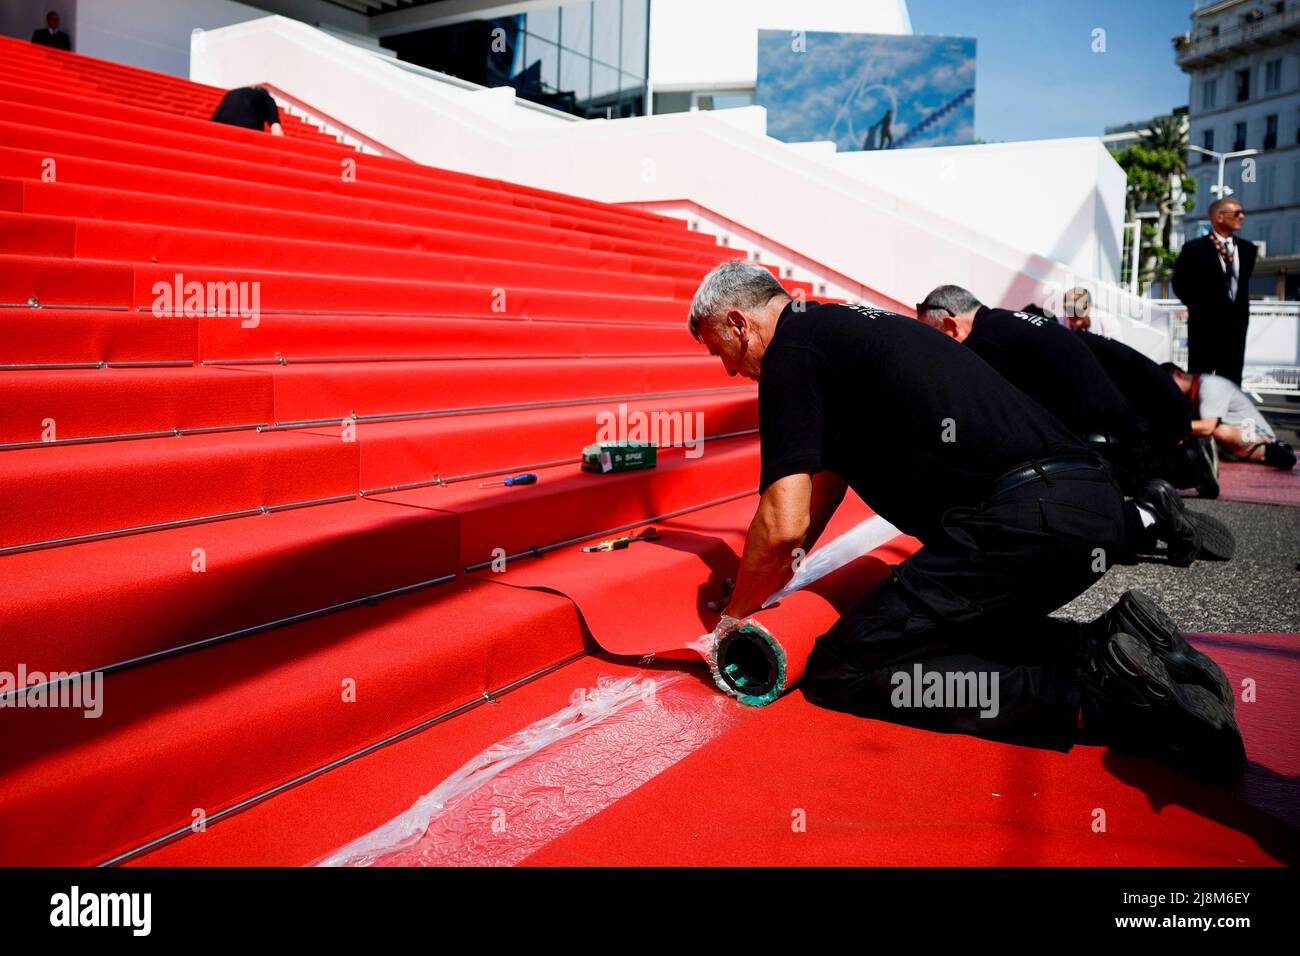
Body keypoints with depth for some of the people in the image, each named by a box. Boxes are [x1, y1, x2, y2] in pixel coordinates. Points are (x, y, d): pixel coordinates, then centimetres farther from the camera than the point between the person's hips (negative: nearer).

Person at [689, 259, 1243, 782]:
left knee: (838, 672, -4)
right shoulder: (842, 326, 27)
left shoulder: (791, 349, -2)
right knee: (948, 627, 30)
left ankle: (1093, 696, -12)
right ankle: (1110, 648, 8)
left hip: (1020, 518, -10)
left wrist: (733, 617, 8)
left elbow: (783, 523, -9)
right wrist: (783, 566, 43)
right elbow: (828, 470, 37)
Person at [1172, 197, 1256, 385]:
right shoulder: (1195, 248, -6)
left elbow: (1243, 282, 21)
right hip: (1205, 323, -4)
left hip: (1236, 323, 4)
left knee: (1231, 381, 6)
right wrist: (1199, 307, -1)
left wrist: (1241, 308, 13)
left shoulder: (1247, 249, 9)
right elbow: (1180, 284, -2)